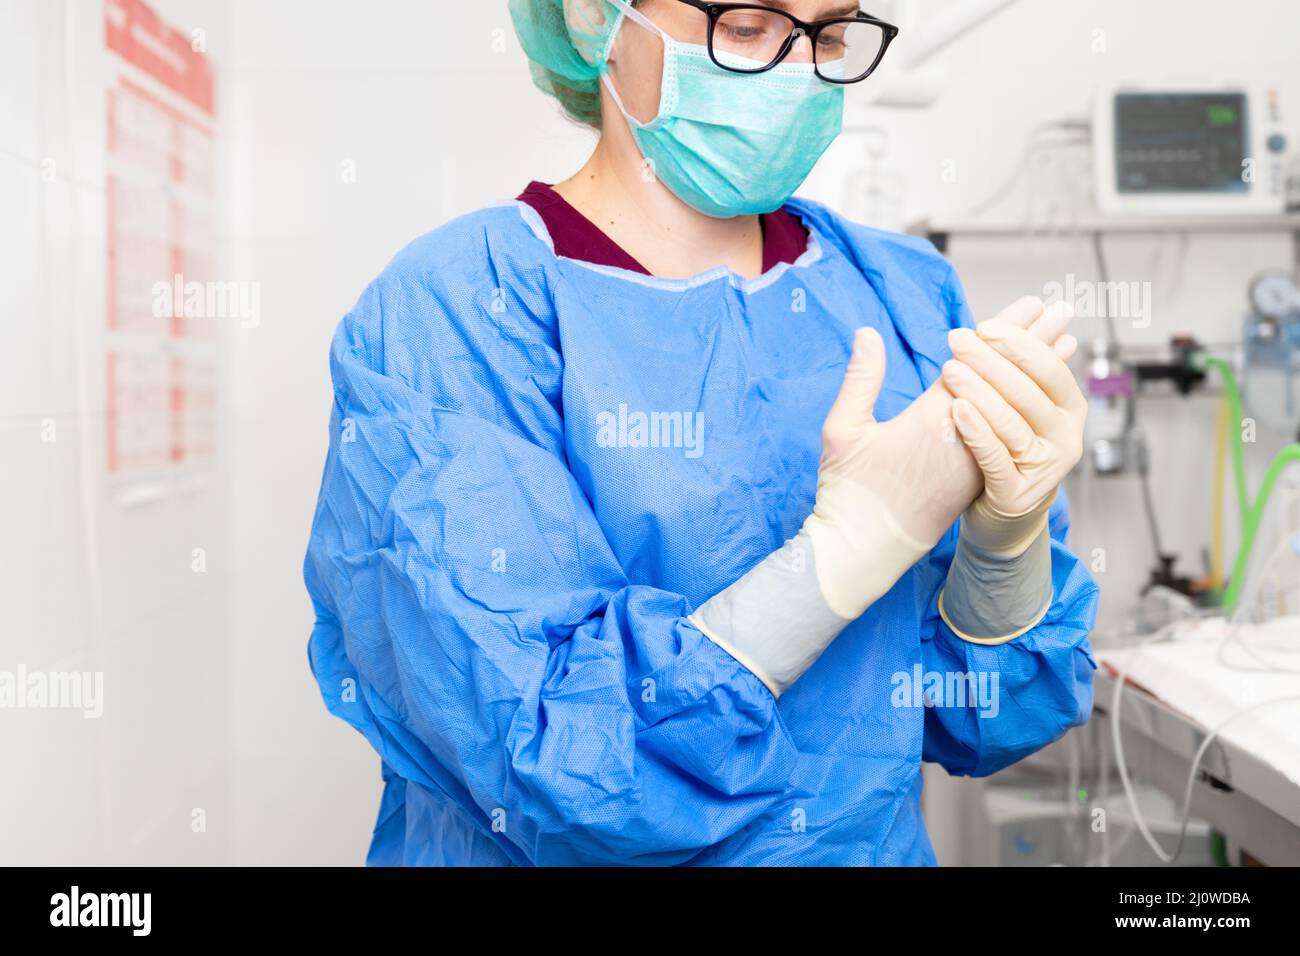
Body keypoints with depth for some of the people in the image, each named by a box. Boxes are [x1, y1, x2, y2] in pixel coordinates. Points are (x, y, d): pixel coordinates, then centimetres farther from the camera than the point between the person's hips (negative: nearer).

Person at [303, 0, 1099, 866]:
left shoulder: (901, 292, -6)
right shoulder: (453, 317, -19)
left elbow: (982, 722, -5)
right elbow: (543, 766, -26)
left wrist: (1011, 533, -23)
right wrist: (859, 531, -28)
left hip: (881, 843, 4)